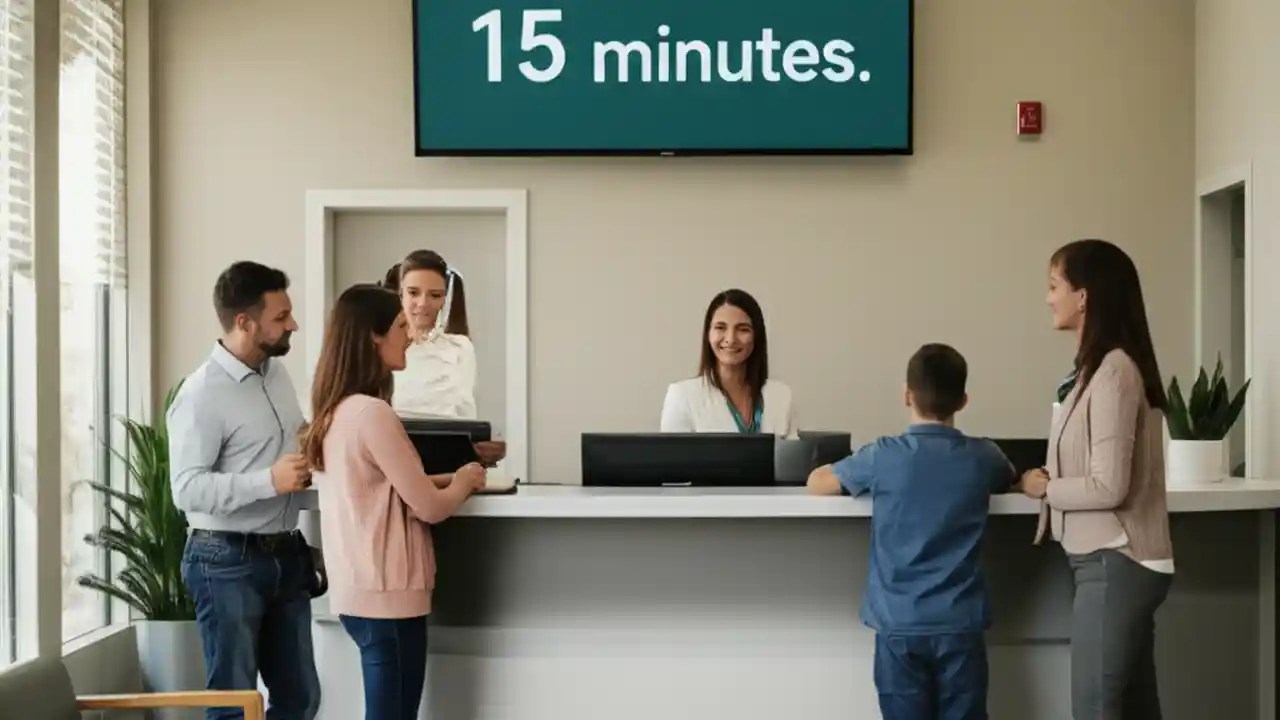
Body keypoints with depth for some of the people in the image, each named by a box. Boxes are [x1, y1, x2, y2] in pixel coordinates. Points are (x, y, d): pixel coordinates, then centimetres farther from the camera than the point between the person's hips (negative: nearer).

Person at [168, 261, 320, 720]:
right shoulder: (202, 393, -17)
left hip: (286, 555, 8)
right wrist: (269, 481, -29)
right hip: (228, 562, -7)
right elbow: (187, 489, -22)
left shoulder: (277, 372, 8)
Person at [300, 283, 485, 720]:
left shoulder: (334, 412, 9)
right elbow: (428, 507, -15)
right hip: (385, 592, -9)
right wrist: (463, 484, 4)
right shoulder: (372, 413, -19)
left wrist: (445, 478, 10)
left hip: (359, 589, 9)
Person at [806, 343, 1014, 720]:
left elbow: (816, 483, 8)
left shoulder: (884, 455, -6)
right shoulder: (983, 457, 0)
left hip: (899, 624, -1)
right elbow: (1010, 478, 25)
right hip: (959, 623, 1)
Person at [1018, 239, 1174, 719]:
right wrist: (1049, 479, -2)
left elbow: (1109, 486, -20)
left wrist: (1045, 488, -6)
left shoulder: (1112, 372, -18)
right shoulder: (1100, 368, 10)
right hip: (1121, 561, 9)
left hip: (1114, 563, -9)